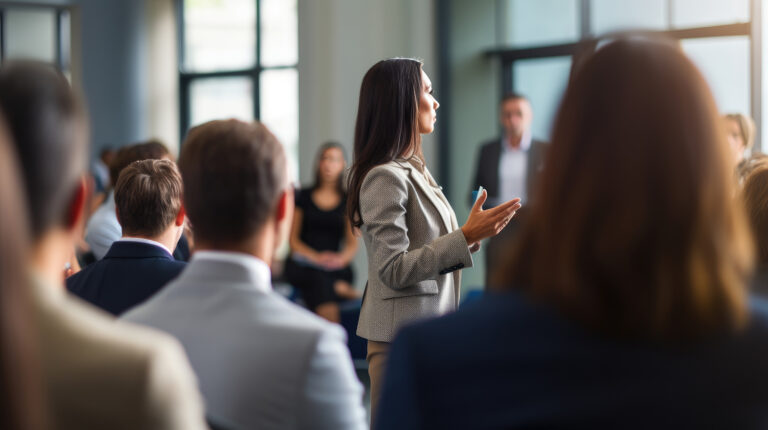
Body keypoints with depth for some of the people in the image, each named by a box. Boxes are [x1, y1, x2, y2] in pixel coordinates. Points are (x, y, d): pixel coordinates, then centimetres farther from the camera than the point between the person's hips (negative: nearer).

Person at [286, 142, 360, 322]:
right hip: (303, 264, -1)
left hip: (337, 265, 1)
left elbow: (352, 243, 11)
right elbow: (293, 239, 8)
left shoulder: (348, 201, 15)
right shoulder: (304, 196, 13)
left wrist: (341, 258, -13)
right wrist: (316, 257, -11)